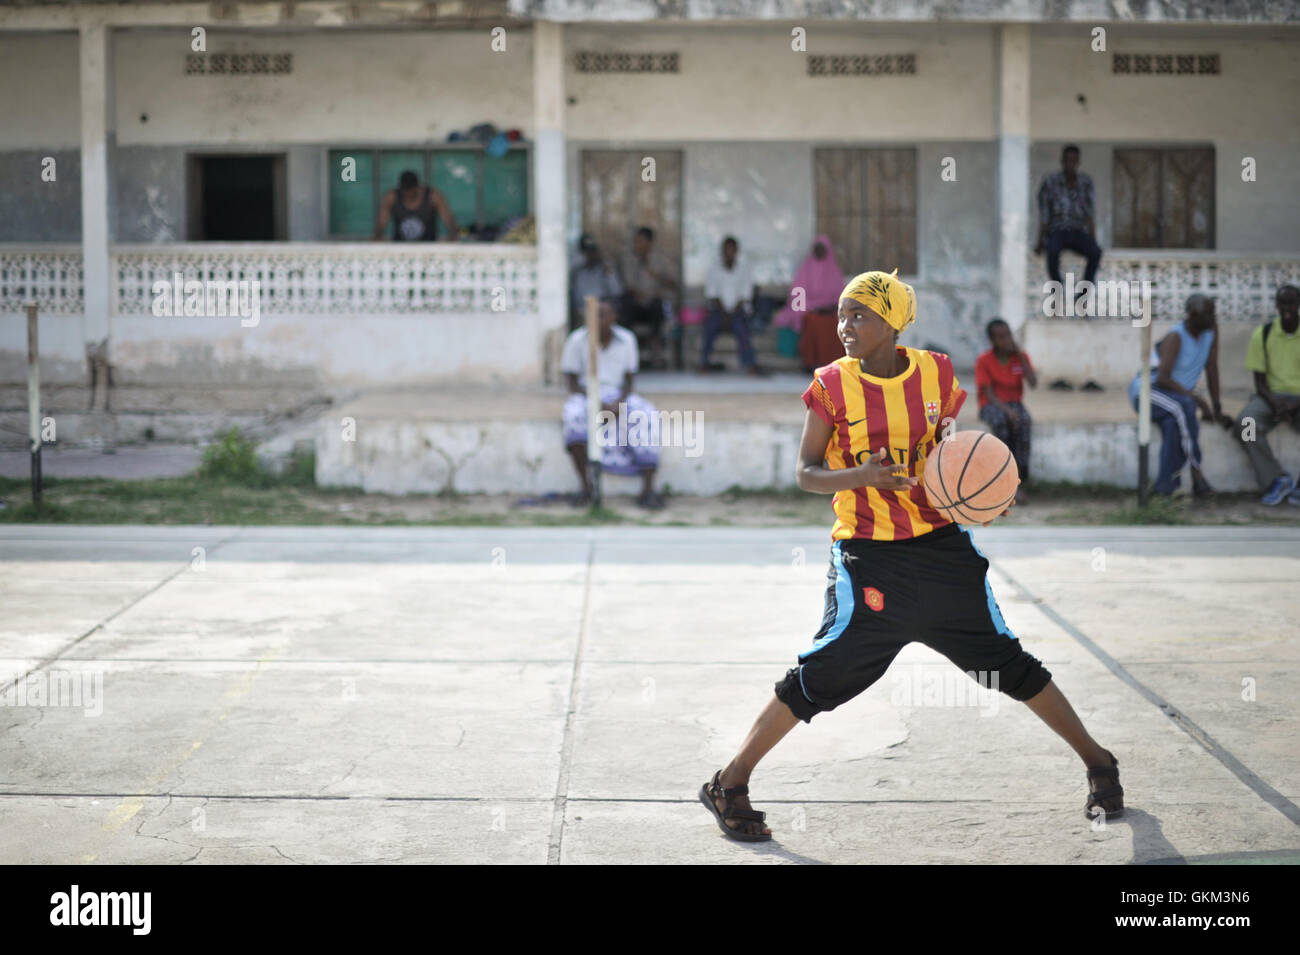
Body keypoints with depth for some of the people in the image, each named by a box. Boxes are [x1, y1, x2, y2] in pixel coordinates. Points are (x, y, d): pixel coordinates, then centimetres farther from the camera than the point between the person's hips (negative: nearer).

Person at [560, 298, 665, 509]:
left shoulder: (627, 340, 2)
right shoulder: (577, 340, -5)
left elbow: (629, 381, 6)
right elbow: (572, 383, -5)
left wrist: (619, 404, -15)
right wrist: (599, 406, -19)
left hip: (618, 396, 2)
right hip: (586, 396, -2)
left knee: (648, 417, -28)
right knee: (573, 417, -37)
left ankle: (648, 490, -30)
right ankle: (586, 486, -31)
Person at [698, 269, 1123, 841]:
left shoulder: (935, 374, 0)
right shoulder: (832, 385, -6)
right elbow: (805, 474, -6)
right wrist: (860, 476, -25)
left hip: (940, 542, 3)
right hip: (867, 553, -3)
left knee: (1005, 660, 7)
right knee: (826, 670, -13)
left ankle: (1098, 763, 22)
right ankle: (729, 784, -2)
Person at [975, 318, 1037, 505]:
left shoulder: (1021, 357, 3)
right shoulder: (983, 361, -6)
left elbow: (1033, 383, -10)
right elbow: (988, 393, -13)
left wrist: (1020, 354, -11)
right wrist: (1007, 410, -29)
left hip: (1014, 404, 2)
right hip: (992, 406, -2)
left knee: (1024, 423, -34)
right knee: (1000, 422, -39)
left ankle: (1020, 485, -37)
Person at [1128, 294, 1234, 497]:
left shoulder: (1211, 334, -1)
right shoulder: (1176, 337, -21)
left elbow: (1212, 370, 3)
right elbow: (1163, 379, -28)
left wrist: (1217, 409, -2)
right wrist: (1196, 398, -30)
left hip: (1176, 396, 6)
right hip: (1147, 390, -6)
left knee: (1173, 423, -31)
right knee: (1183, 406, -38)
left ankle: (1165, 486, -31)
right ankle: (1197, 474, -32)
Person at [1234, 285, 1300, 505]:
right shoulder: (1263, 334, 1)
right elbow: (1260, 381, 1)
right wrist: (1275, 406, -16)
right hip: (1271, 396, 1)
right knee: (1245, 423, -31)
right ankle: (1276, 479, -25)